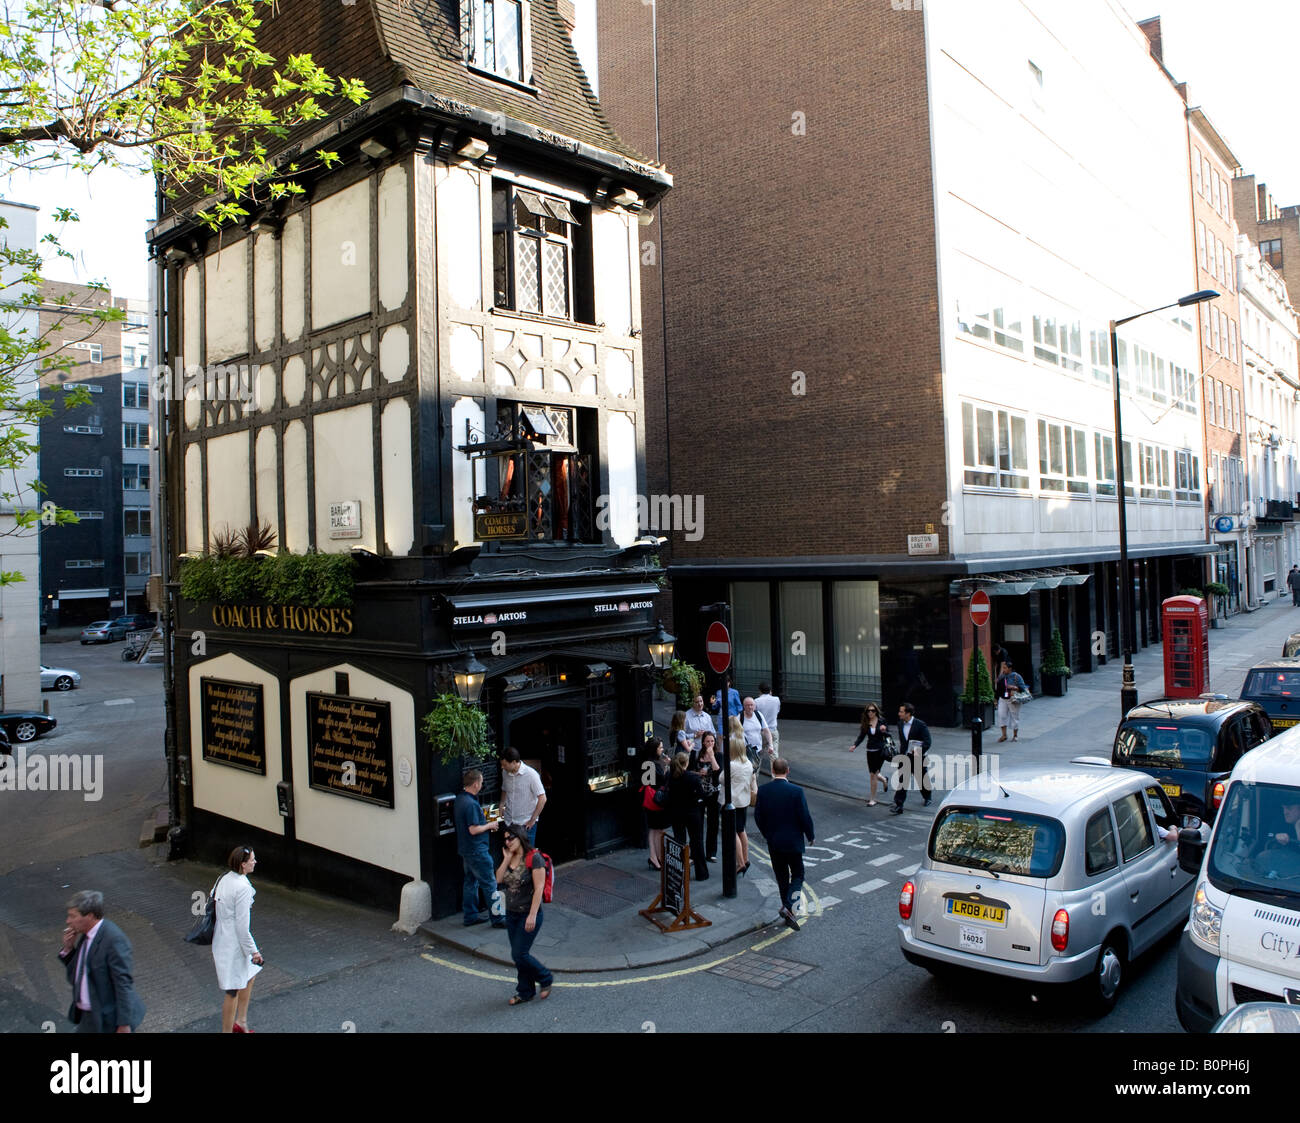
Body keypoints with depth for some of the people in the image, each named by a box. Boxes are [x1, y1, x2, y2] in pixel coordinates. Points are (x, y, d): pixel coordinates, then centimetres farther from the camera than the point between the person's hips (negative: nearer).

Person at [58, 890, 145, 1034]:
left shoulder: (114, 939, -24)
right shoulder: (86, 936, 3)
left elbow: (124, 983, -24)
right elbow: (74, 976, 12)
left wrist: (124, 1024, -23)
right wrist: (68, 948, -5)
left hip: (110, 1019, -8)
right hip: (90, 1017, 8)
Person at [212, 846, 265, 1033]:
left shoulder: (224, 878, 3)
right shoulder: (243, 887, -25)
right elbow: (242, 926, -23)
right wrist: (253, 951, -13)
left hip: (221, 939, 10)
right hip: (233, 945, -10)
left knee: (250, 975, 24)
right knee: (233, 991, 4)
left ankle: (240, 1021, 34)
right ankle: (227, 1030, 15)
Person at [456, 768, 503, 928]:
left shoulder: (460, 798, 6)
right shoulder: (471, 804, -25)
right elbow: (473, 830, -26)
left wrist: (483, 819, 14)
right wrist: (490, 825, -11)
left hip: (465, 849, 10)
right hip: (476, 851, -10)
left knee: (471, 882, 18)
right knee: (490, 885, 0)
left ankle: (471, 916, 26)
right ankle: (497, 919, 6)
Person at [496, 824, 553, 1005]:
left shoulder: (533, 858, -16)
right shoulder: (509, 859, 7)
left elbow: (539, 888, -19)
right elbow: (499, 880, -2)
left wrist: (532, 915, -22)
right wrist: (507, 859, -9)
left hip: (528, 915, -7)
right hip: (511, 914, 7)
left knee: (519, 954, -7)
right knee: (518, 954, 13)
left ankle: (545, 979, 16)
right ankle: (525, 992, 27)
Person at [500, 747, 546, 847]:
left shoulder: (531, 774, -16)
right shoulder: (505, 772, 1)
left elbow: (542, 798, -14)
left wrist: (533, 820, -14)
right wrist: (502, 805, 4)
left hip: (526, 824, -5)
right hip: (509, 822, 5)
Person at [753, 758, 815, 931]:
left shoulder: (763, 791, -6)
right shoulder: (796, 791, -16)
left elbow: (758, 817, 0)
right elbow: (805, 817, -13)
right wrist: (811, 836, 4)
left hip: (773, 843, 3)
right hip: (793, 842, -3)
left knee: (781, 876, 17)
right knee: (797, 874, 10)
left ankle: (787, 908, 24)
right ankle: (789, 908, -9)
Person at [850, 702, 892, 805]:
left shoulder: (882, 721, -6)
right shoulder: (865, 723, 0)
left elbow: (888, 736, -2)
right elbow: (861, 736, 2)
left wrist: (884, 731, -24)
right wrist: (855, 745, -13)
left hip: (880, 750, -3)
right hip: (870, 750, 4)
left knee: (874, 774, -6)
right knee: (873, 774, 12)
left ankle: (872, 799, 6)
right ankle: (884, 780, 49)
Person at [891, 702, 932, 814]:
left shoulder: (920, 725, -15)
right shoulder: (900, 724, 3)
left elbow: (927, 742, -16)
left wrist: (919, 752, -29)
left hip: (918, 758, -4)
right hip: (905, 757, 4)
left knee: (922, 779, 16)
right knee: (902, 781, -6)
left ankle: (927, 798, 43)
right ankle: (898, 806, -9)